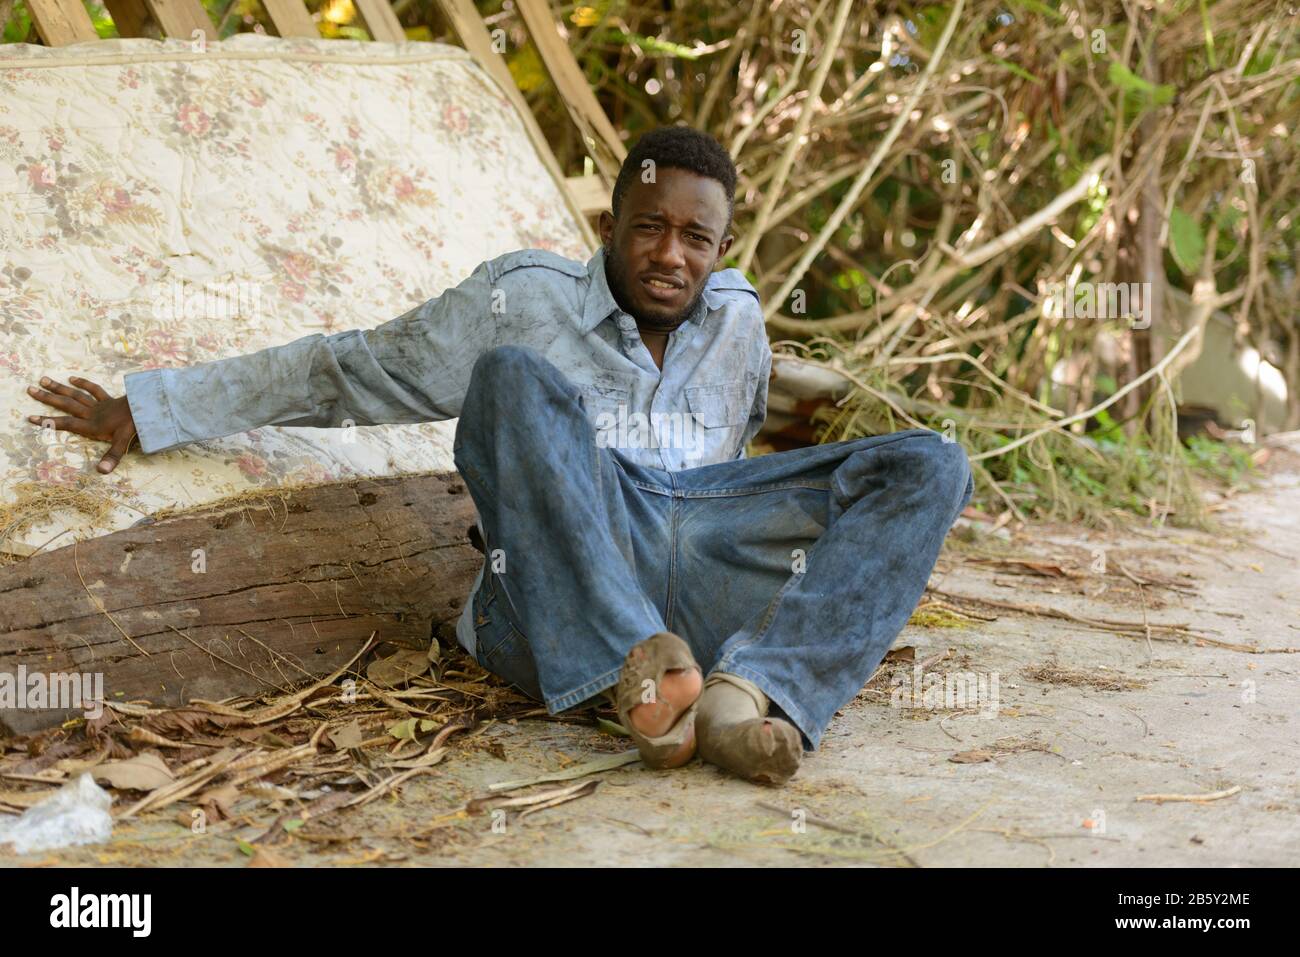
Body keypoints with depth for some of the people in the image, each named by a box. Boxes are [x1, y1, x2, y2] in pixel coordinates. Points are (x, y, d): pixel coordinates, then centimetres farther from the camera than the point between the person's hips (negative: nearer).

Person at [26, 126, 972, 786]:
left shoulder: (736, 320, 20)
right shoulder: (524, 298, 8)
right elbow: (348, 370, 11)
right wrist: (146, 410, 12)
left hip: (704, 590, 4)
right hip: (559, 614, -3)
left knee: (930, 463, -12)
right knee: (513, 375, -27)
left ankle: (754, 693, -37)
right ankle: (635, 671, -43)